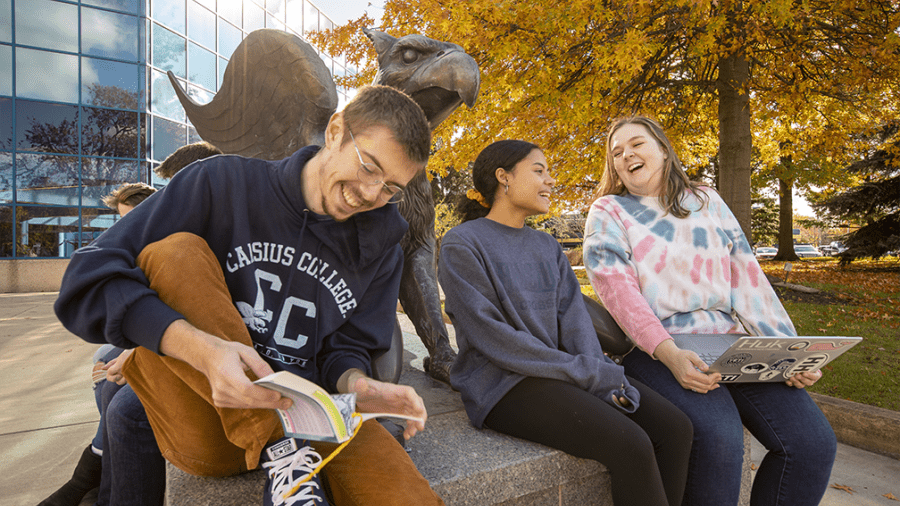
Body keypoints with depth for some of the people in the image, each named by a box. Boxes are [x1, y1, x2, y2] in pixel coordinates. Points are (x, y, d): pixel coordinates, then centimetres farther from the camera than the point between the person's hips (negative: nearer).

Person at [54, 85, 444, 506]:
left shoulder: (378, 248, 5)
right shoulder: (225, 183, -4)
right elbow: (88, 280, -11)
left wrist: (359, 387, -15)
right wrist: (203, 350, -28)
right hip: (206, 422, 1)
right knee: (175, 252, -21)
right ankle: (280, 453, -21)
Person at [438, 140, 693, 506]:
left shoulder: (548, 248, 16)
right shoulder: (461, 245, -6)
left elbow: (574, 319, 5)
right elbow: (492, 338, -15)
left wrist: (602, 375, -14)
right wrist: (592, 376, -15)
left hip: (562, 371, 7)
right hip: (501, 382, -6)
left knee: (674, 428, -9)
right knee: (630, 445, -23)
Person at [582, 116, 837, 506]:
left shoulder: (706, 202, 17)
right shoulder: (608, 213, 4)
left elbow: (746, 276, 12)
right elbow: (617, 287, -11)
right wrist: (669, 354, -24)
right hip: (653, 349, -4)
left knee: (813, 442, -11)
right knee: (718, 440, -28)